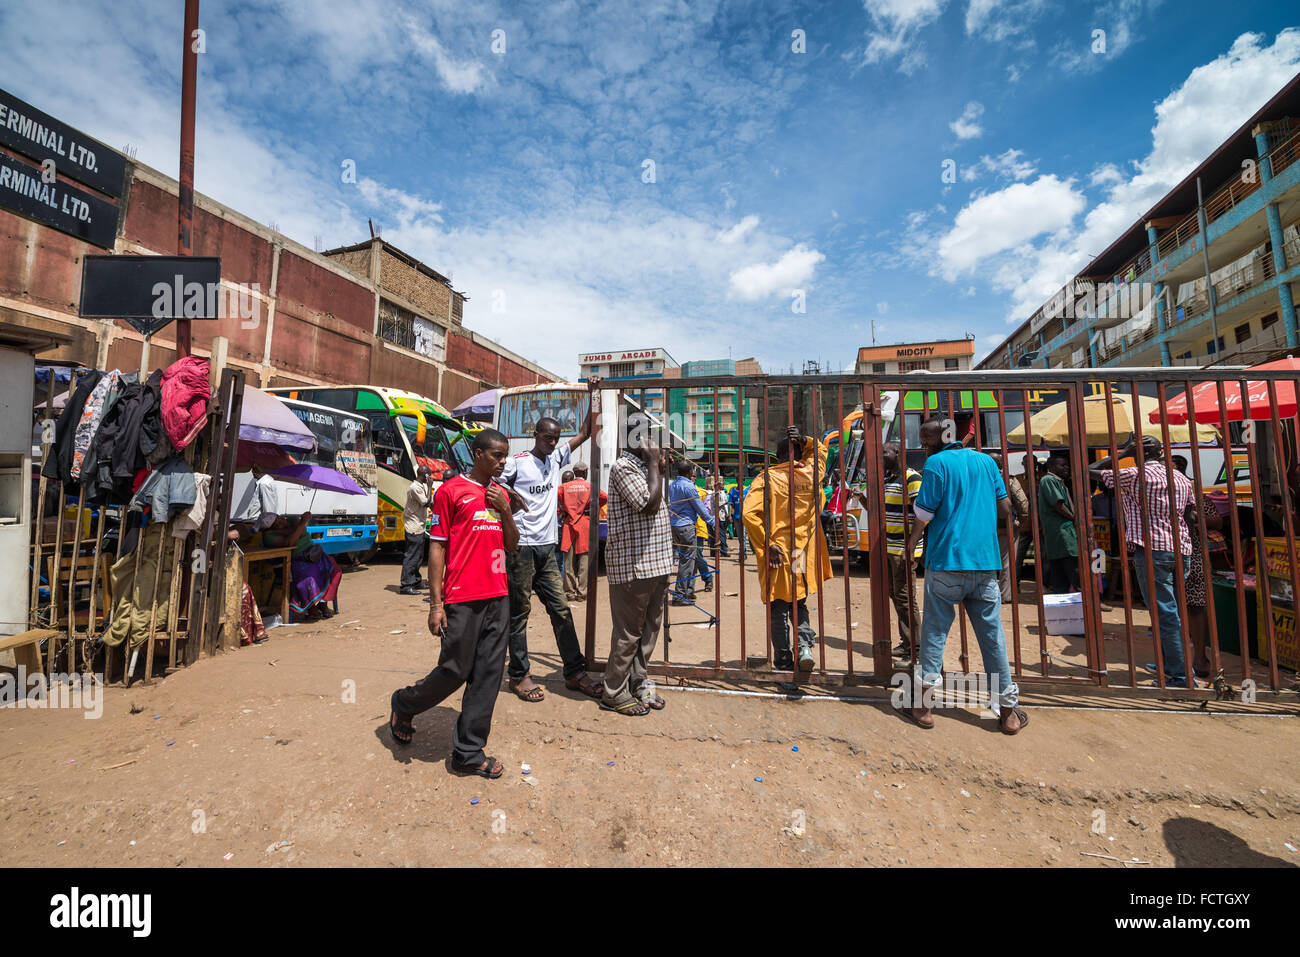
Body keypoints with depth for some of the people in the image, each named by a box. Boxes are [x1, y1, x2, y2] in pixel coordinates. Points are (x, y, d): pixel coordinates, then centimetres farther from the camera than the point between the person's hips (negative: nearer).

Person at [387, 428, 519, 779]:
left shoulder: (500, 494, 14)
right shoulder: (451, 490, -4)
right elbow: (437, 547, -5)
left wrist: (505, 510, -1)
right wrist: (436, 604, -8)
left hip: (498, 598, 6)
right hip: (463, 599, -6)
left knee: (487, 676, 8)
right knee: (455, 671, 4)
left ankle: (469, 753, 22)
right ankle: (403, 704, 35)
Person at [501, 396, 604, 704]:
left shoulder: (557, 457, 11)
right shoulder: (517, 463, -5)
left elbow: (584, 433, 15)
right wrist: (508, 497, -18)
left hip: (547, 547, 6)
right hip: (521, 546, -5)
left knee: (561, 609, 7)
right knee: (519, 612, 5)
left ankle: (575, 672, 15)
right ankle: (519, 675, 19)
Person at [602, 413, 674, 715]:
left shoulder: (644, 466, 16)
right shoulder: (623, 466, -13)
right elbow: (650, 504, -22)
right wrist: (654, 465, -15)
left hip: (655, 562, 10)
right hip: (632, 564, -9)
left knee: (650, 628, 17)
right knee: (629, 631, 1)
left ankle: (637, 684, 33)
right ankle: (615, 694, 17)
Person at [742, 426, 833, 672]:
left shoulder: (766, 478, -8)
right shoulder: (811, 474, 1)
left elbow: (749, 513, -19)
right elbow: (819, 450, 23)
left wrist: (767, 545, -13)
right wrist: (803, 439, 5)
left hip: (777, 555, -3)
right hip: (804, 554, 3)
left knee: (779, 610, 9)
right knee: (799, 604, 22)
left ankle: (784, 663, 15)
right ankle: (805, 645, 2)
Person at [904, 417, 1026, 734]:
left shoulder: (937, 463, -4)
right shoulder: (986, 461, 12)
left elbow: (924, 514, -8)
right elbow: (1005, 508, 13)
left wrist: (911, 542, 8)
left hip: (946, 562, -5)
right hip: (985, 562, 5)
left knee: (934, 633, 3)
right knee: (992, 635, 12)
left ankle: (923, 705, 10)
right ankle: (1008, 710, 20)